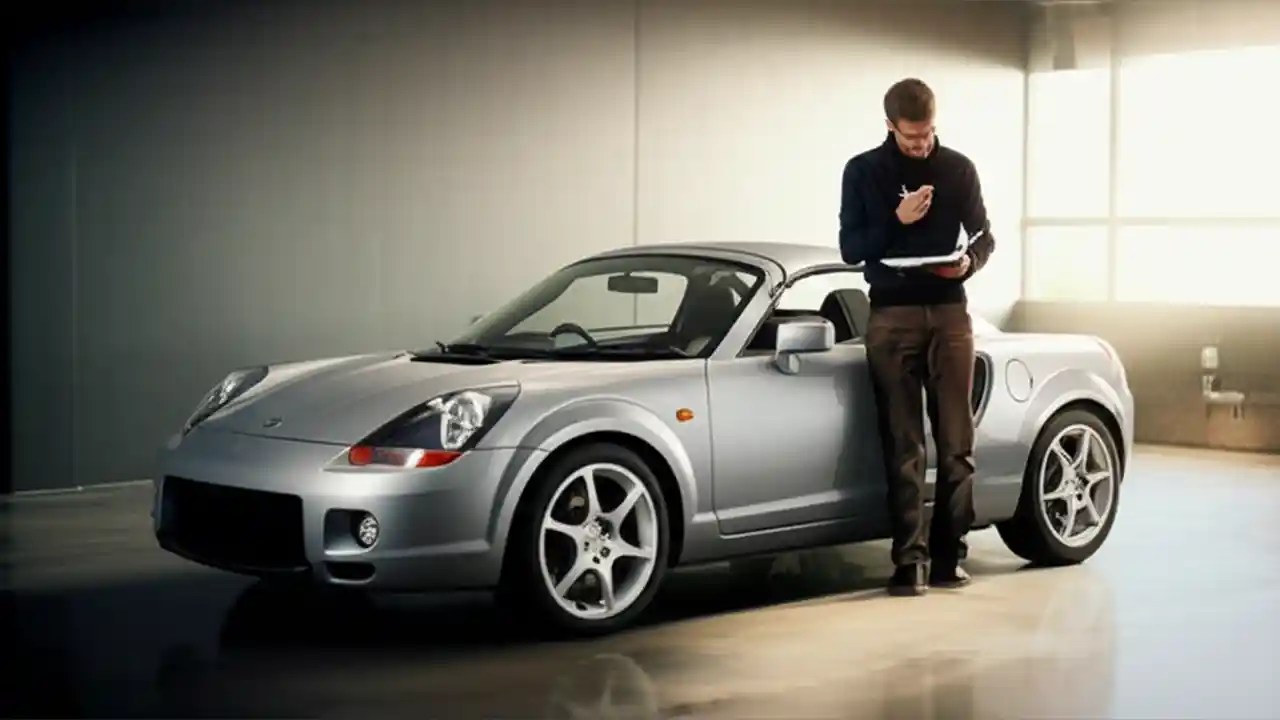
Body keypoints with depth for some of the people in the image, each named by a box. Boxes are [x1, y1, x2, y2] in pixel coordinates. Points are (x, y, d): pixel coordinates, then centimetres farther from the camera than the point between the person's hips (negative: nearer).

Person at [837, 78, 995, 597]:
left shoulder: (958, 169, 8)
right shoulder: (863, 171, 3)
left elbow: (983, 236, 12)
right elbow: (850, 249, 0)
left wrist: (970, 262, -11)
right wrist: (896, 219, -16)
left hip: (949, 312, 2)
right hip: (892, 316, -2)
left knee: (956, 442, 0)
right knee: (903, 445, -4)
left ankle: (949, 554, 6)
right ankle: (909, 558, -3)